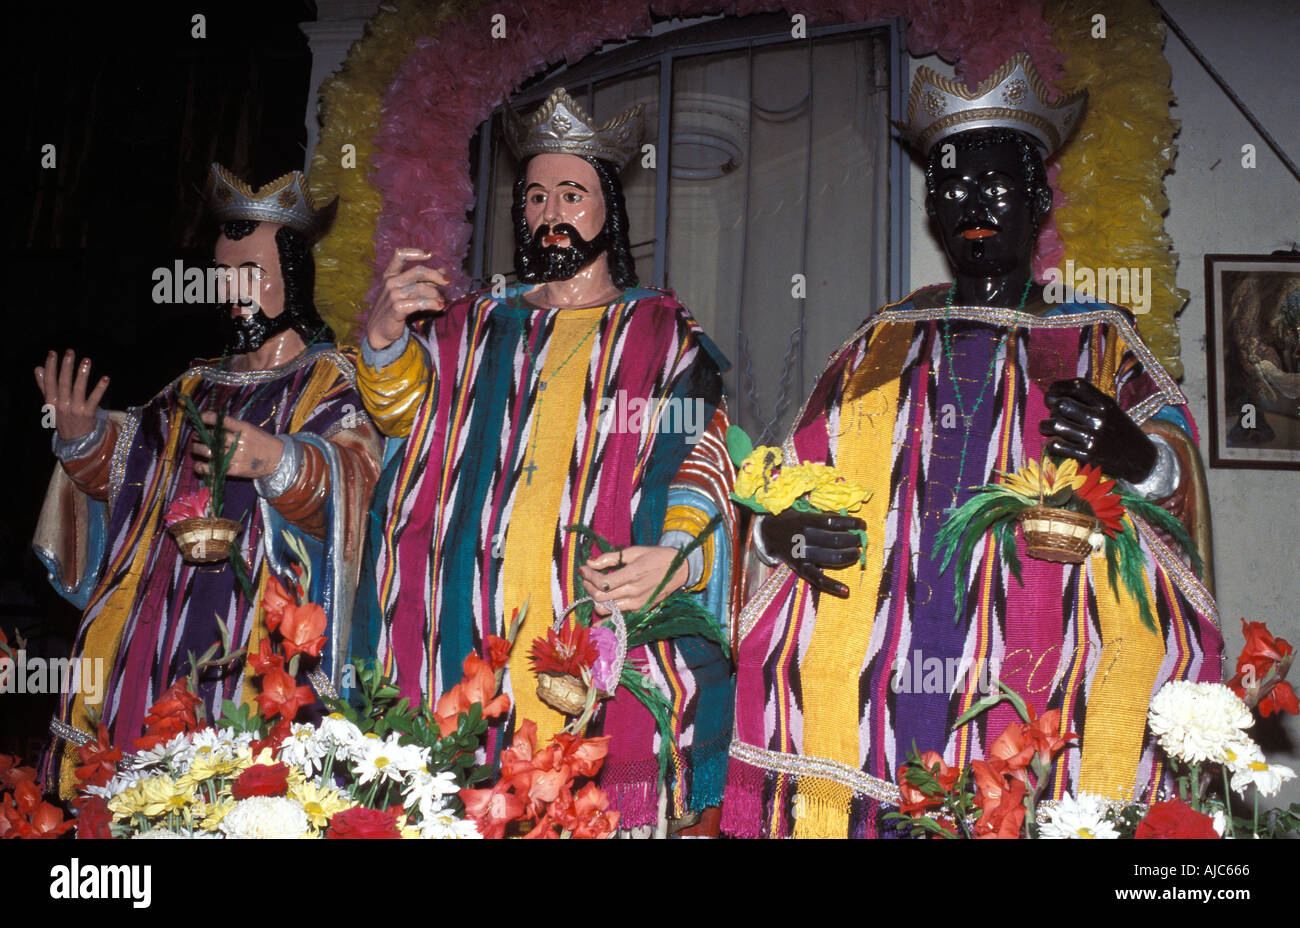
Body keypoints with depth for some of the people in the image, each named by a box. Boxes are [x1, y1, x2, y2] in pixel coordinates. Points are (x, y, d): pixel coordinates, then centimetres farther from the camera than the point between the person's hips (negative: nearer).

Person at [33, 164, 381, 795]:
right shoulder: (195, 386, 23)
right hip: (150, 623, 6)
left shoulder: (331, 379, 2)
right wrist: (83, 439, 2)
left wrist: (279, 461, -36)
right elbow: (131, 471, 22)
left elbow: (356, 473, -16)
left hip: (252, 639, -6)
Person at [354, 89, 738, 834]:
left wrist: (674, 556, -17)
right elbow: (405, 408, 8)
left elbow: (703, 463, 2)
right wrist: (385, 337, -14)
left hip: (606, 633, -2)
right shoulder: (477, 325, 21)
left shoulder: (665, 336, 12)